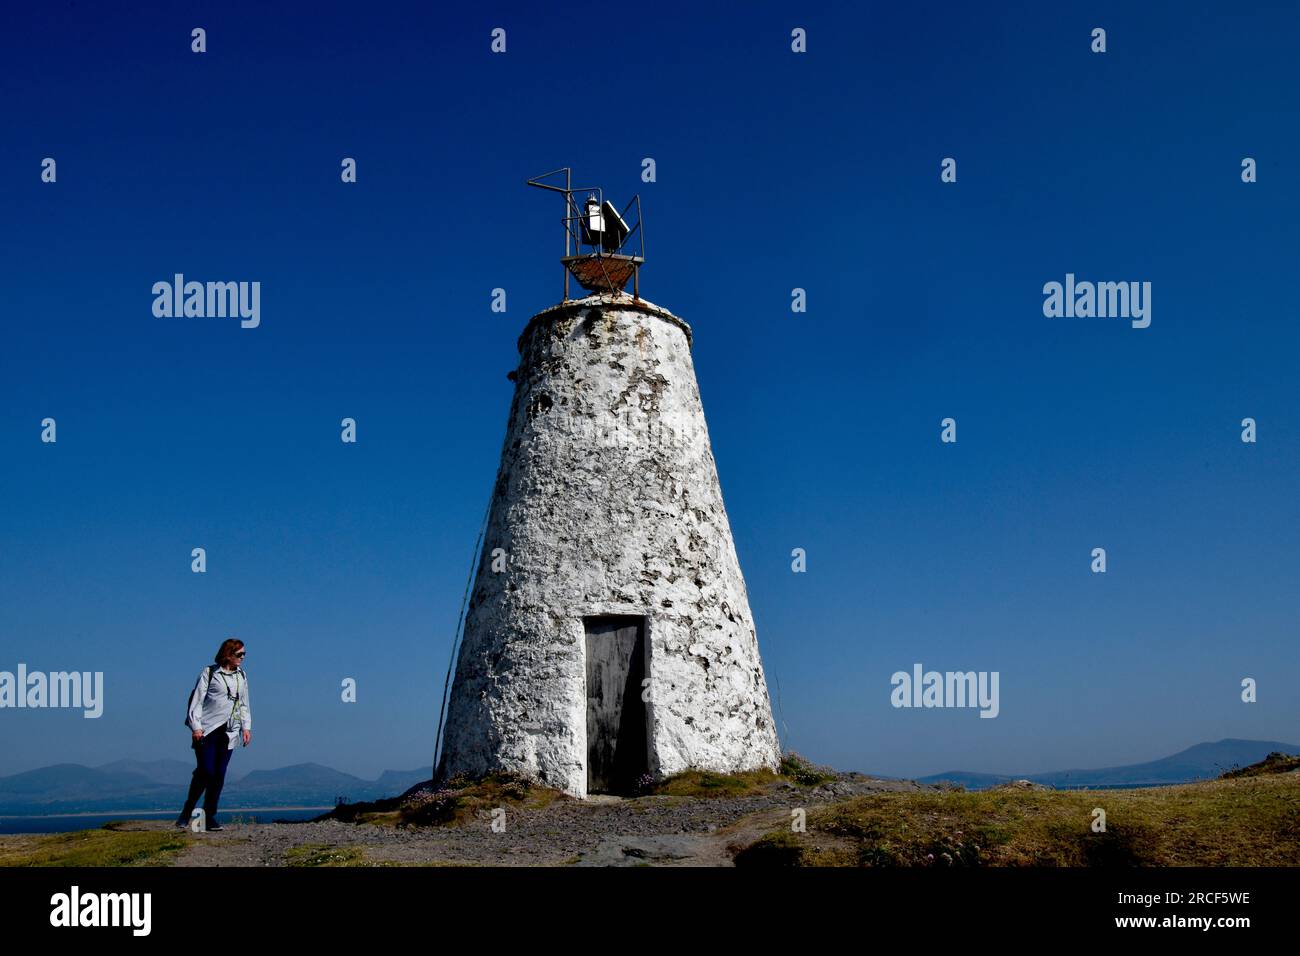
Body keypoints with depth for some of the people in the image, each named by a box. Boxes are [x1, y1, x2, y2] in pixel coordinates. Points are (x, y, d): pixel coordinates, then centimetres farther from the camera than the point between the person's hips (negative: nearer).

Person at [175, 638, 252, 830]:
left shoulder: (242, 676, 15)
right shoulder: (209, 673, 0)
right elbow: (196, 700, -4)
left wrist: (246, 727, 11)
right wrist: (195, 726, -11)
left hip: (229, 732, 5)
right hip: (207, 730, -5)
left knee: (219, 775, 2)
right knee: (205, 771, -10)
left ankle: (209, 817, 8)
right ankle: (186, 813, 7)